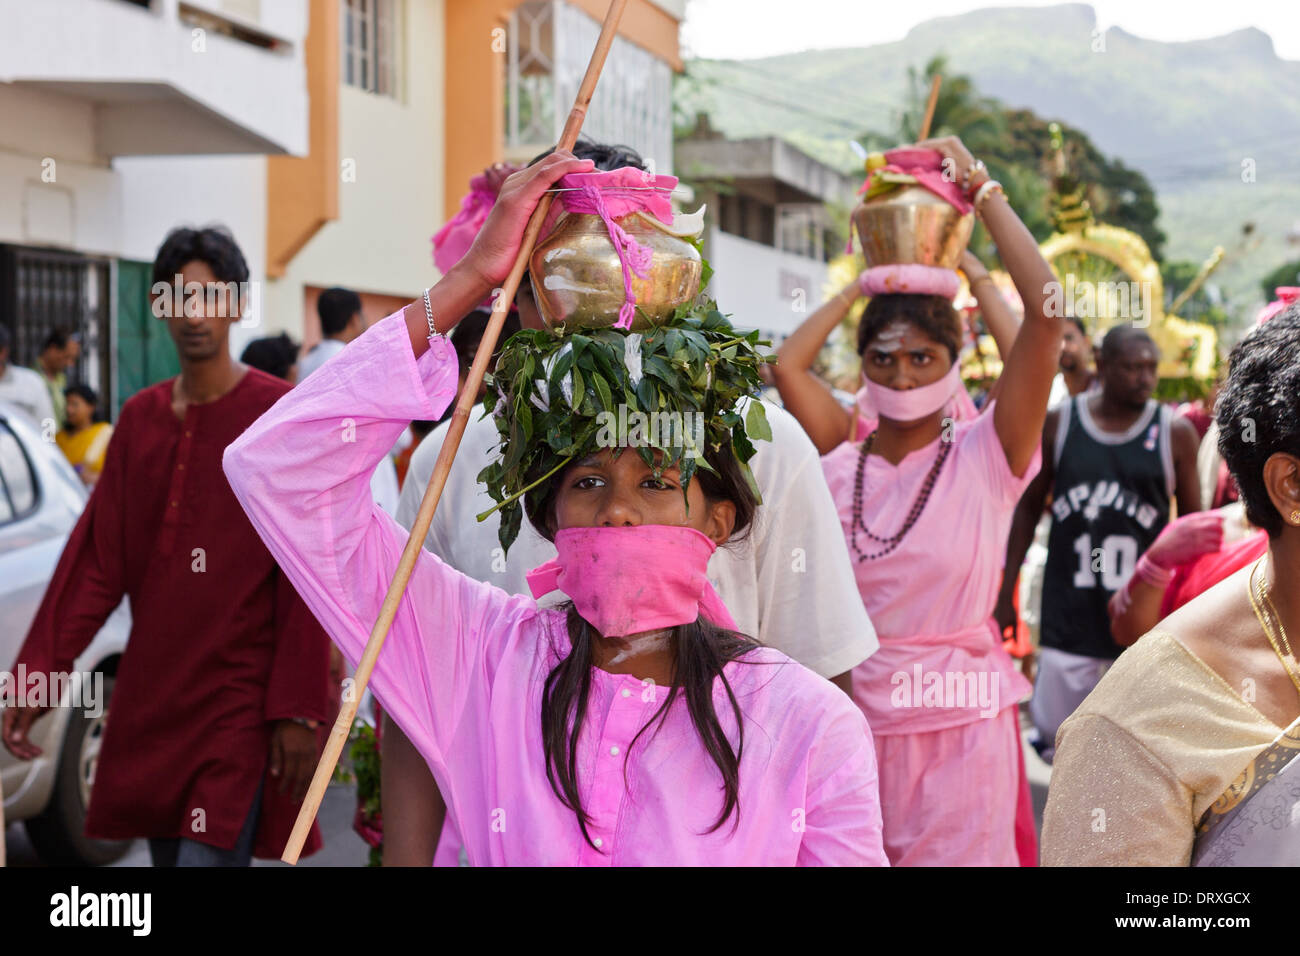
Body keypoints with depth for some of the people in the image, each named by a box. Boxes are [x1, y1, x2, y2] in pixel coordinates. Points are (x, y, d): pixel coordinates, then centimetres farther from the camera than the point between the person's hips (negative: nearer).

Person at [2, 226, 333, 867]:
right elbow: (96, 560, 8)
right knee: (165, 847, 13)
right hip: (150, 694, 5)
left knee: (209, 853, -13)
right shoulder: (140, 418, 9)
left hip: (240, 701, -5)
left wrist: (300, 709, -13)